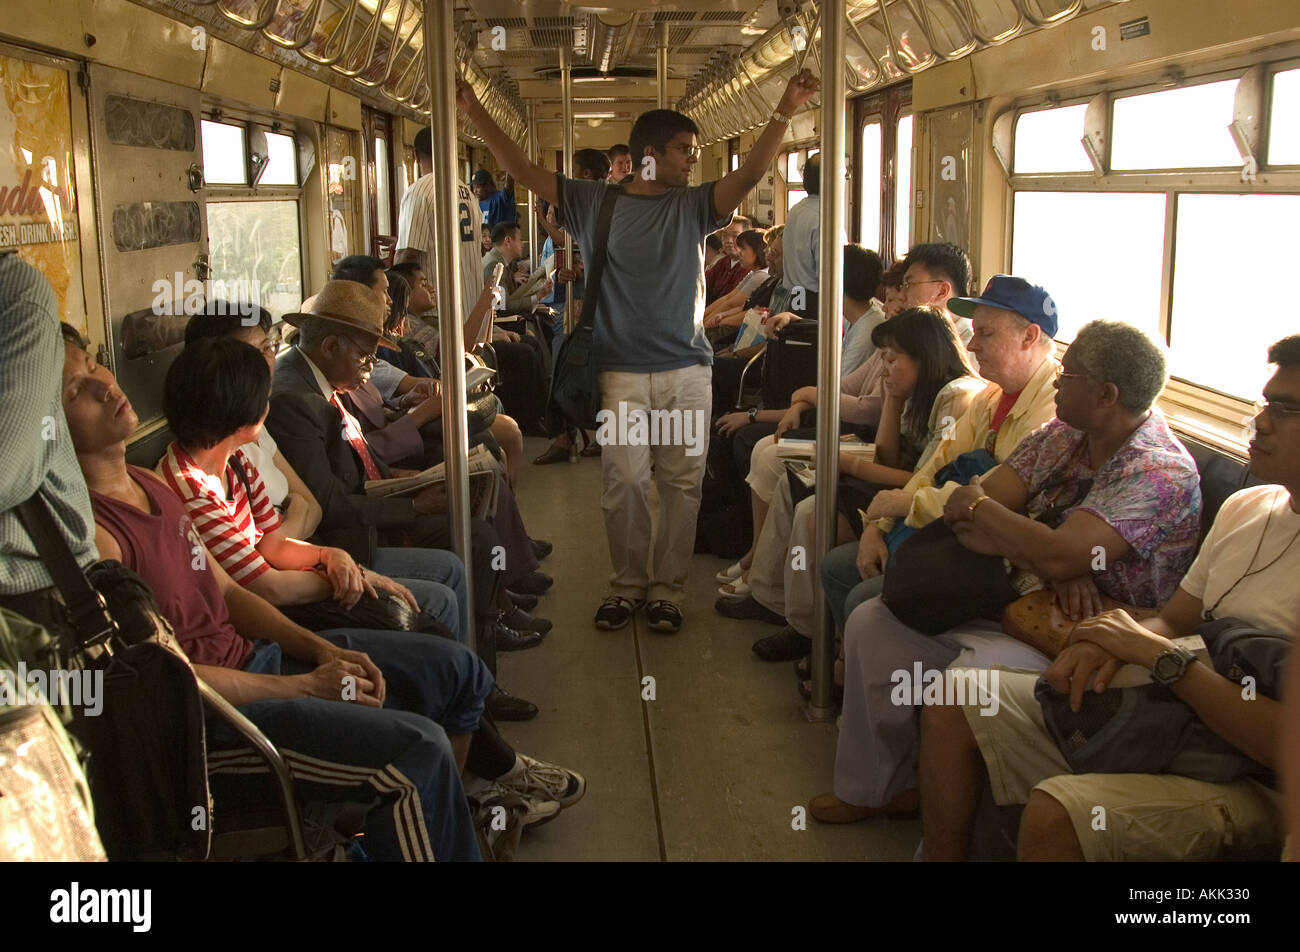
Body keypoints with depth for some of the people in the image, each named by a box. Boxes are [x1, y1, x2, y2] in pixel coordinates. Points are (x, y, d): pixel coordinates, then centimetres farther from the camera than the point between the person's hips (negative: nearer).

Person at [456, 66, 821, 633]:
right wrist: (473, 110, 1)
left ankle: (667, 589, 15)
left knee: (680, 483, 3)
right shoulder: (593, 203, 6)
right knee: (624, 483, -1)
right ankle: (626, 585, 16)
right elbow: (523, 170, 5)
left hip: (687, 372, 1)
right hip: (622, 373, -1)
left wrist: (784, 112, -15)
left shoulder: (693, 206, 9)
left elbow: (750, 174, -4)